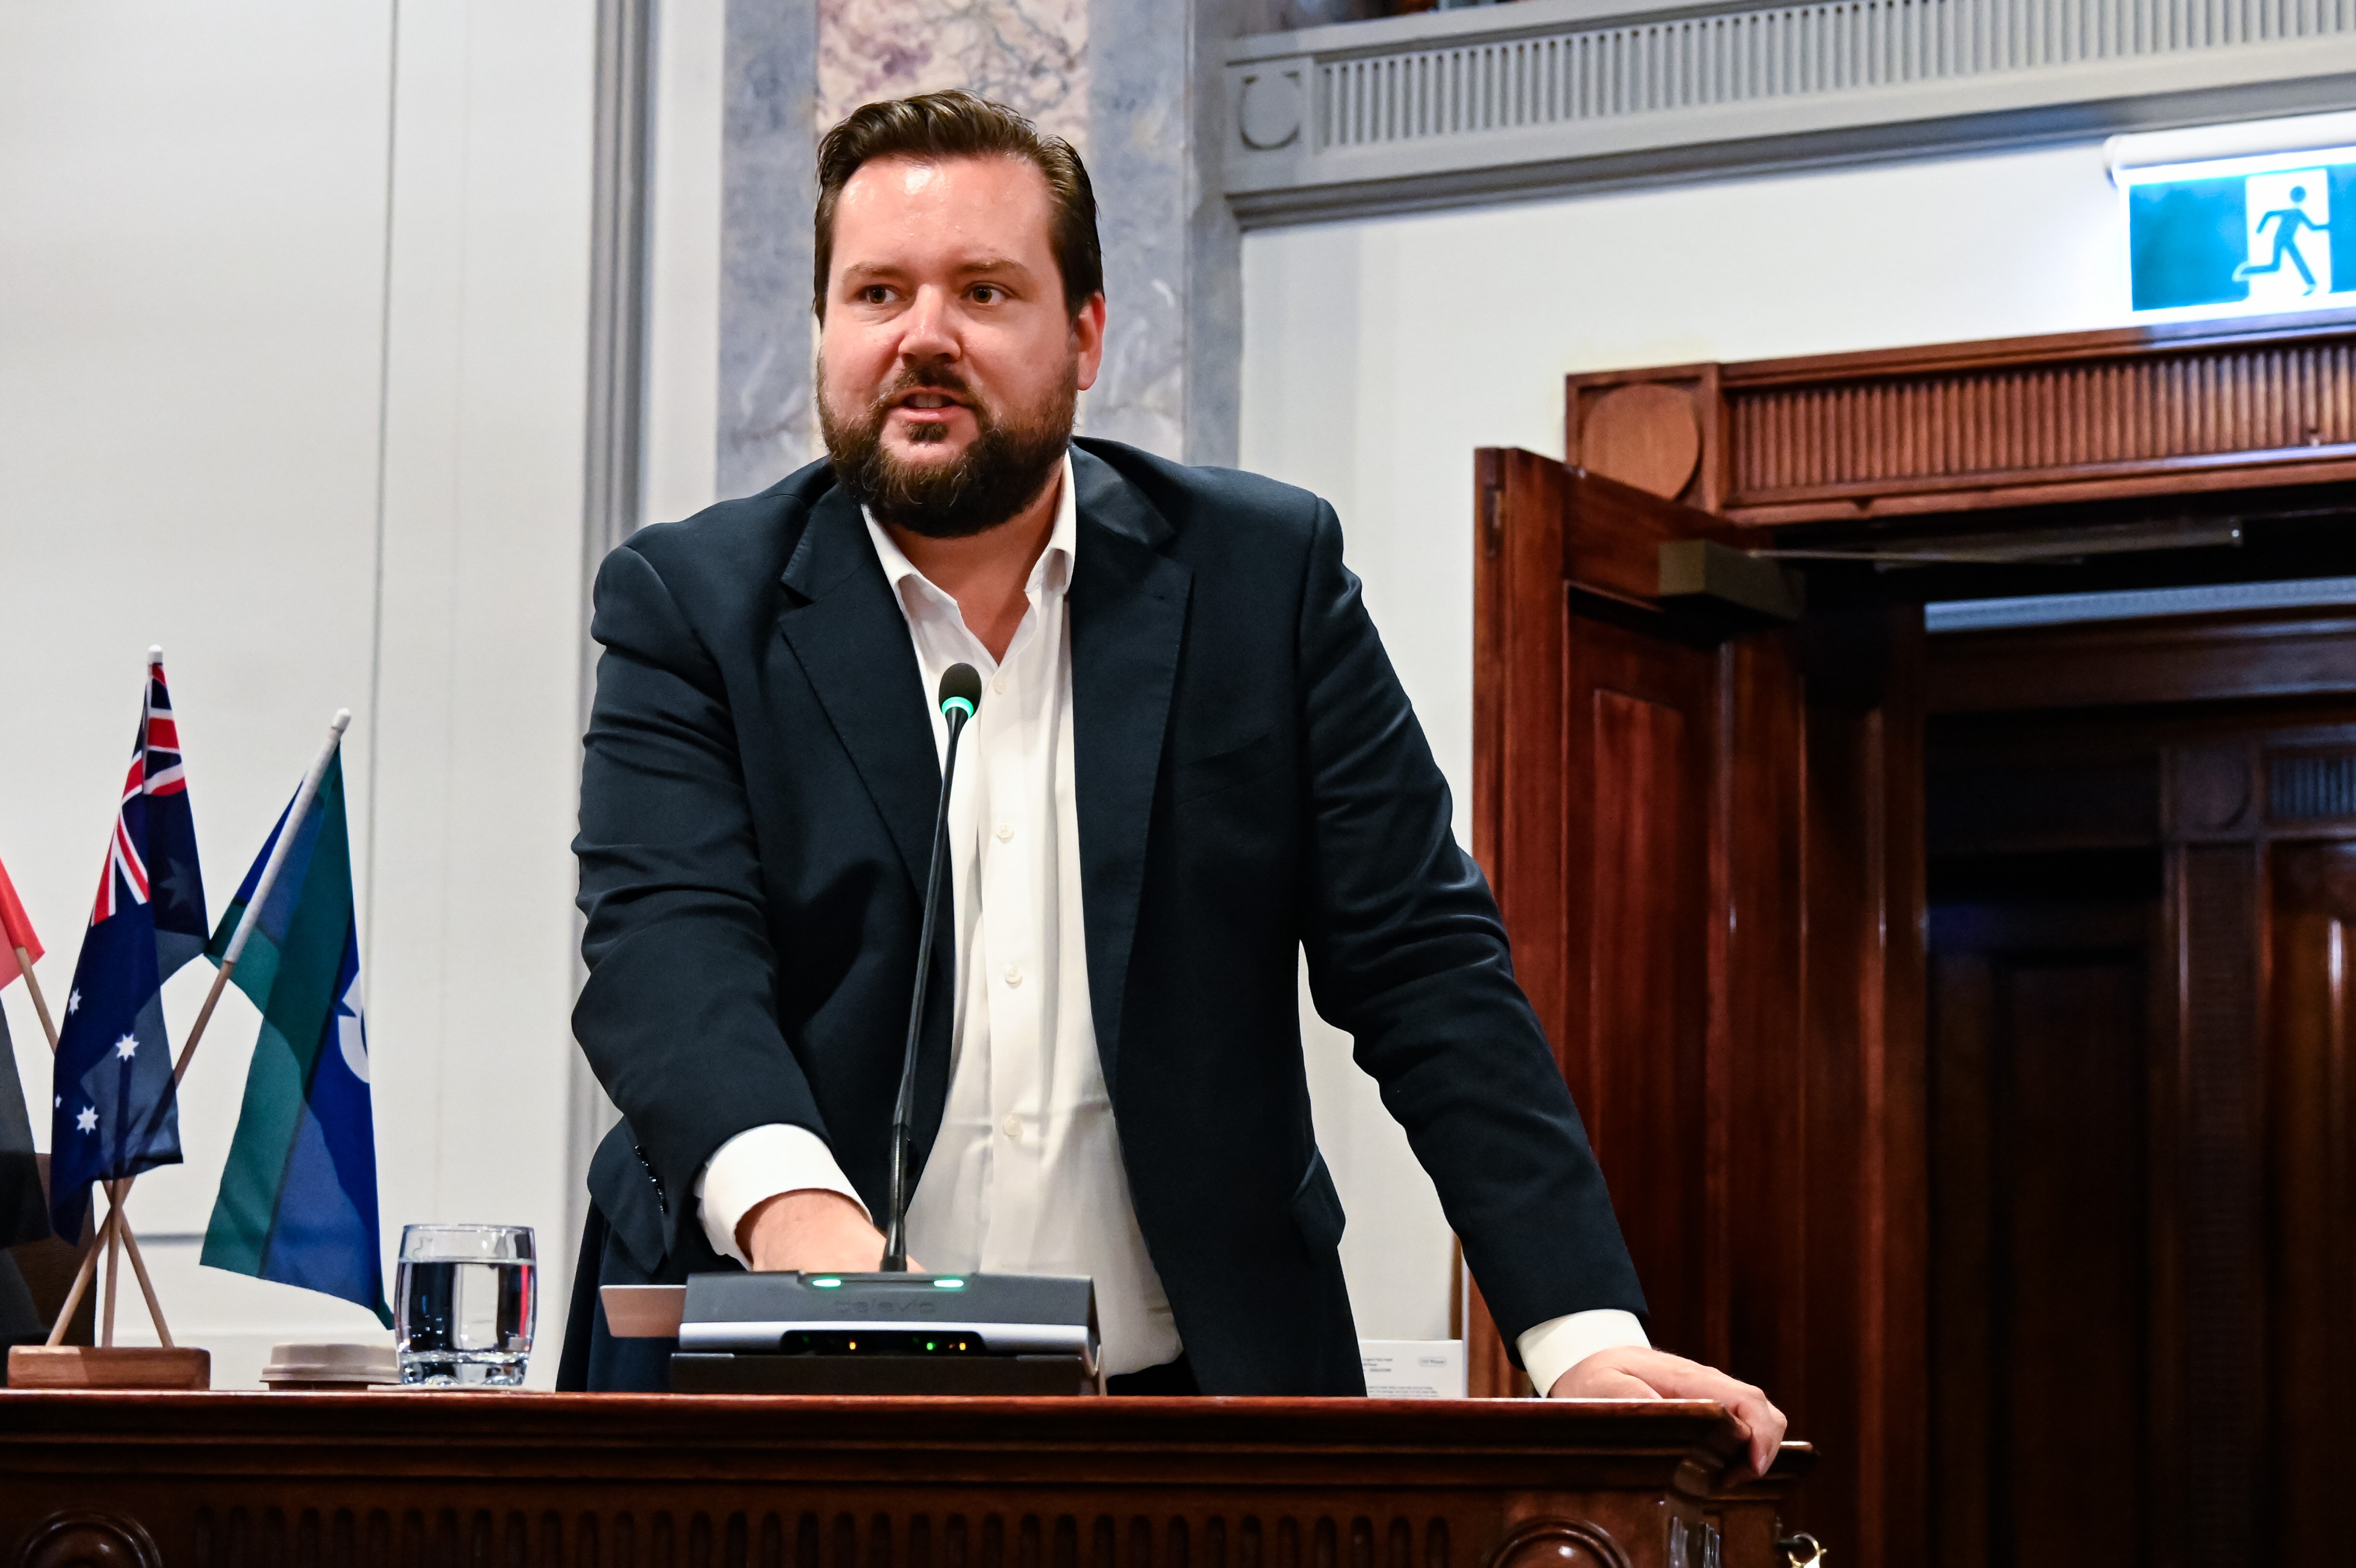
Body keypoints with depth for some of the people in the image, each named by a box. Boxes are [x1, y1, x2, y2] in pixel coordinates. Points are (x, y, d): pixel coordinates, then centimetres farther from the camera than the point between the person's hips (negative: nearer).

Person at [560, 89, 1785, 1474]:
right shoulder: (694, 603, 5)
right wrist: (791, 1200, -31)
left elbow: (1424, 960, 4)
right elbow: (667, 943, -10)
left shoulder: (1264, 573, 7)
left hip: (1192, 1383, 1)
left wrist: (1586, 1335, -7)